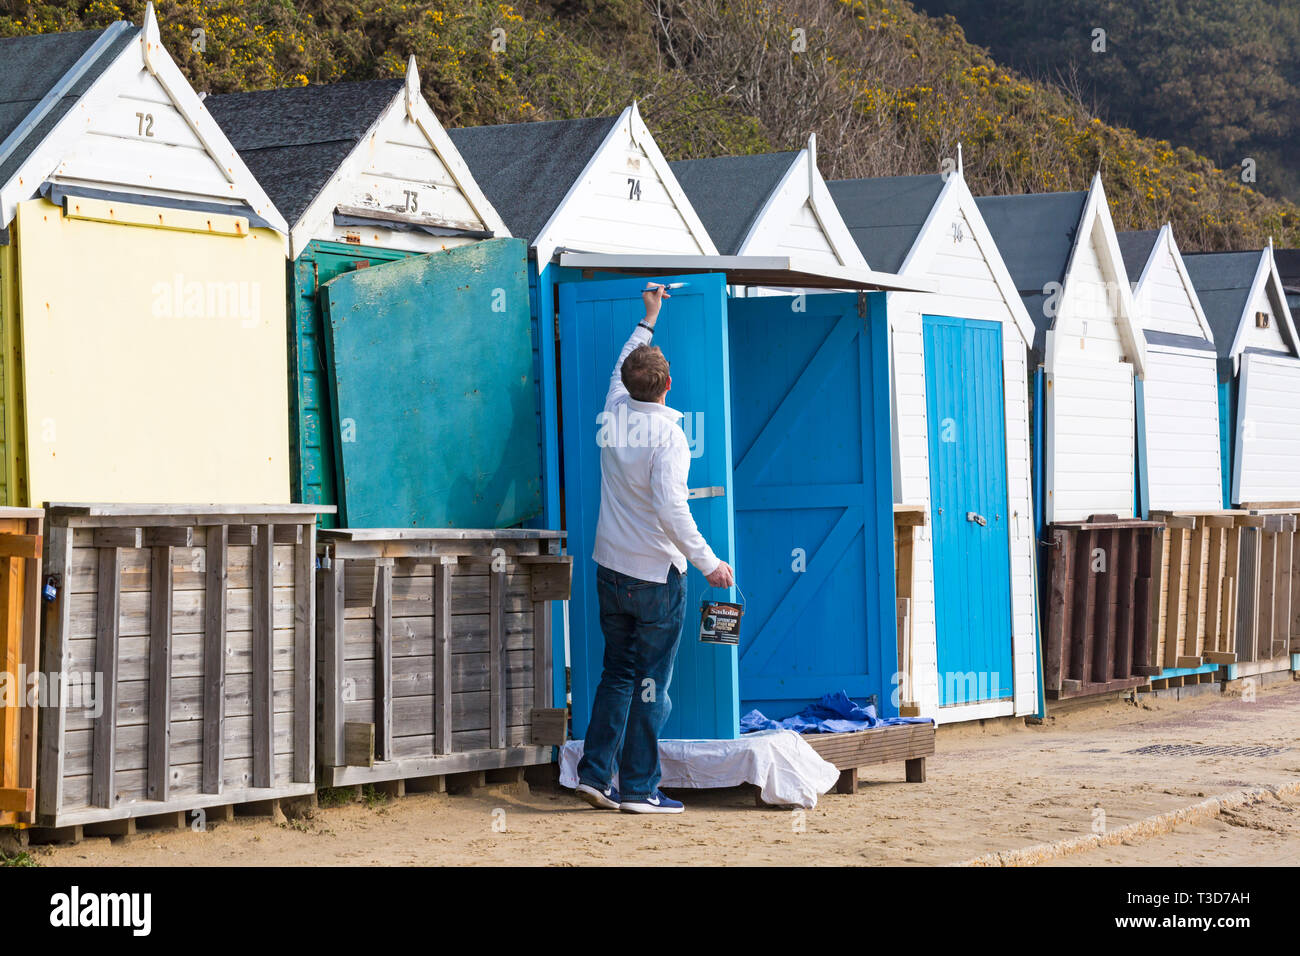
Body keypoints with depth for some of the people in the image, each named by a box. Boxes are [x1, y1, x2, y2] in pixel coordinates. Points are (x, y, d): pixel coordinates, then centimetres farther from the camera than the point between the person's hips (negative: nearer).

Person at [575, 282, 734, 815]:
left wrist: (649, 319, 36)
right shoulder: (667, 432, -16)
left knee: (617, 674, 14)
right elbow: (669, 506, -26)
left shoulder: (613, 412, 2)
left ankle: (595, 772, 9)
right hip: (656, 573, -6)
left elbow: (623, 366, 24)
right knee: (651, 682, 0)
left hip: (610, 568, 6)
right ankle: (639, 789, 2)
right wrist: (707, 561, -20)